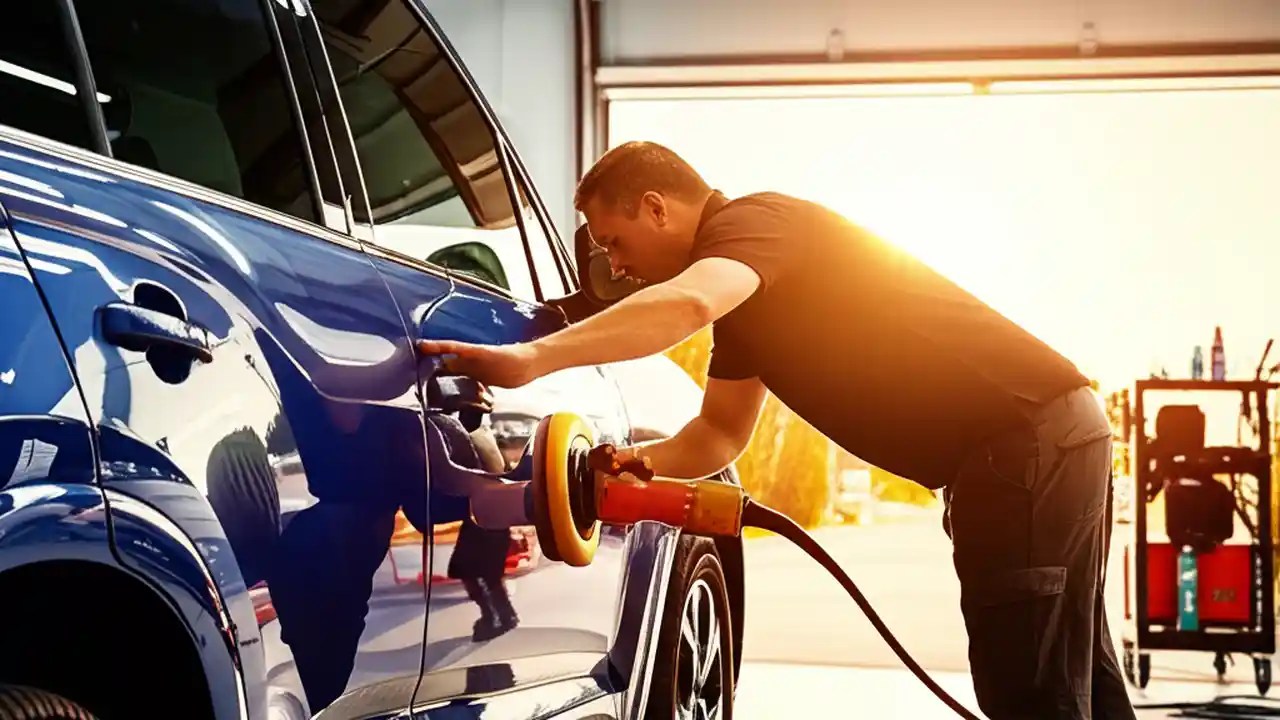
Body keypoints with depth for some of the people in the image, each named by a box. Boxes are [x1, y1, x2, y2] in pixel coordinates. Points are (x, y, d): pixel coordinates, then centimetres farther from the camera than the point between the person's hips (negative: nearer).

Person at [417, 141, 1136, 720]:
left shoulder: (755, 220, -12)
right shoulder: (740, 290, 17)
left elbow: (685, 304, -35)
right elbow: (722, 431, 19)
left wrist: (529, 359, -39)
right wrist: (638, 459, 1)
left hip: (1030, 438, -10)